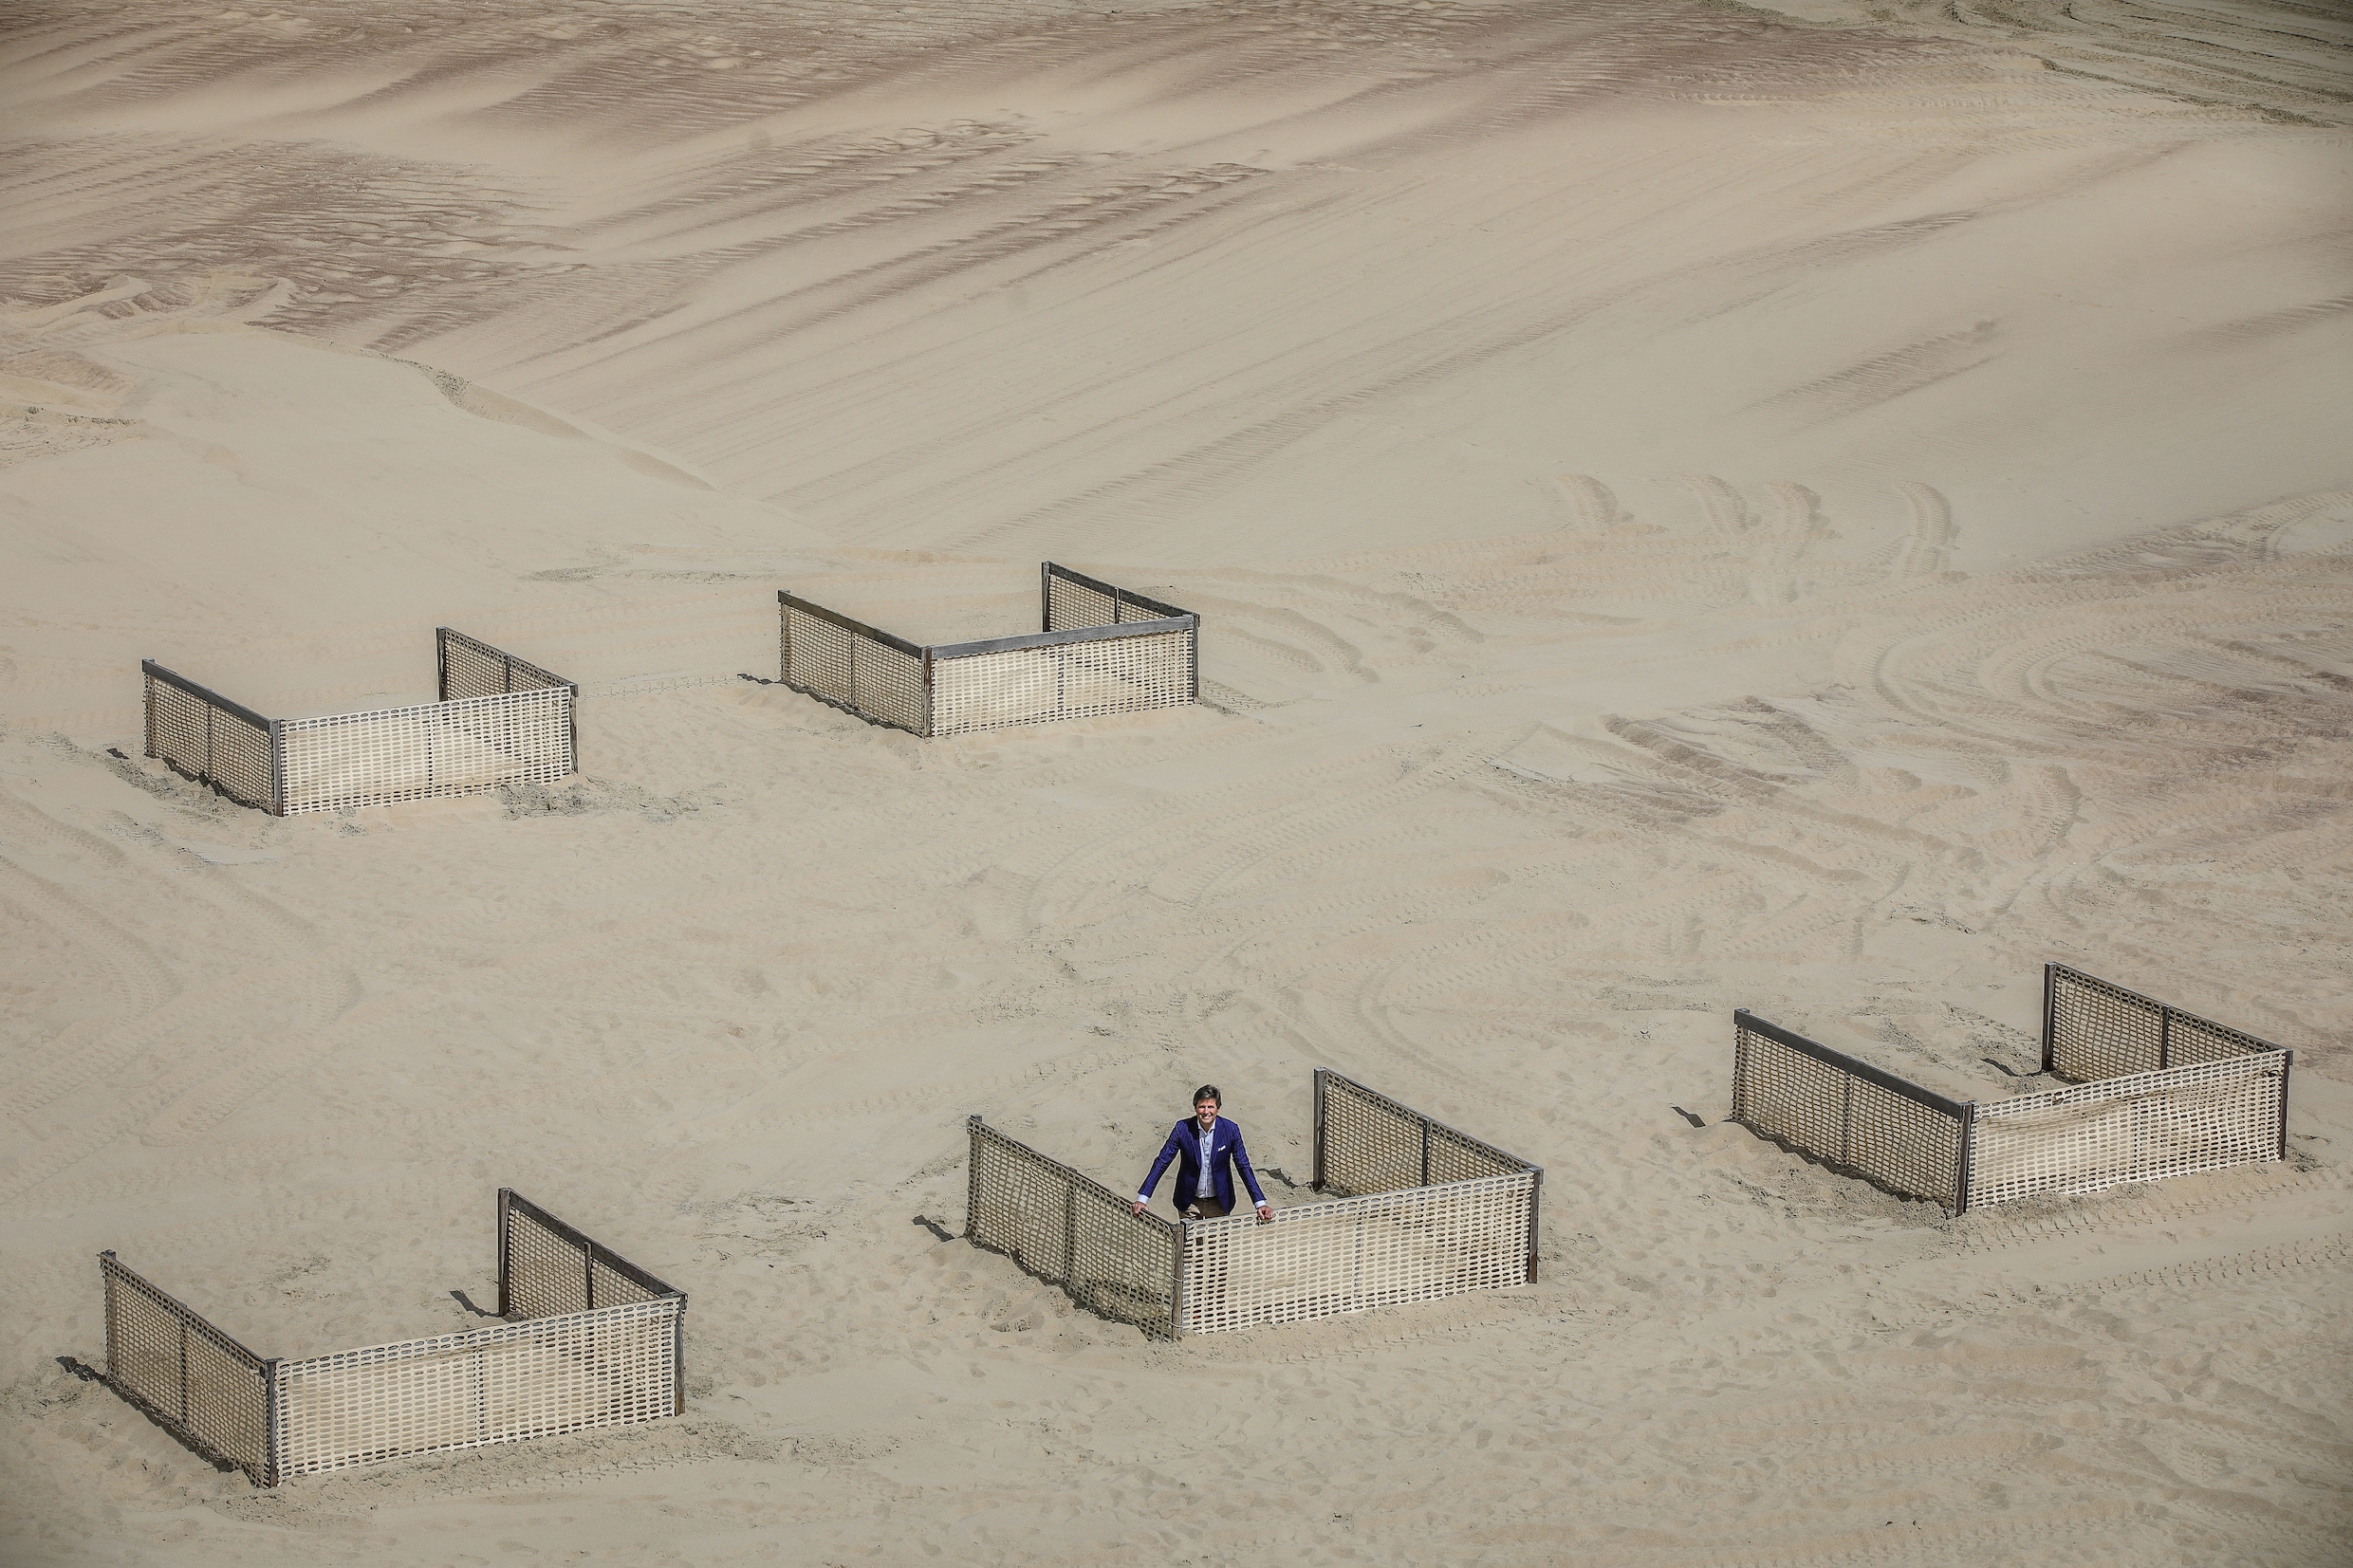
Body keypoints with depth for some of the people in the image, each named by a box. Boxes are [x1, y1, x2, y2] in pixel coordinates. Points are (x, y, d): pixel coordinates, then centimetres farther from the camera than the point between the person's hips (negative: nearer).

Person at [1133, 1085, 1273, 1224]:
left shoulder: (1230, 1130, -12)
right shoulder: (1183, 1129, -14)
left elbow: (1244, 1166, -6)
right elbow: (1162, 1162, -9)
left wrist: (1260, 1203, -13)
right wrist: (1142, 1199, -14)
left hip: (1219, 1202, 0)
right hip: (1189, 1202, 0)